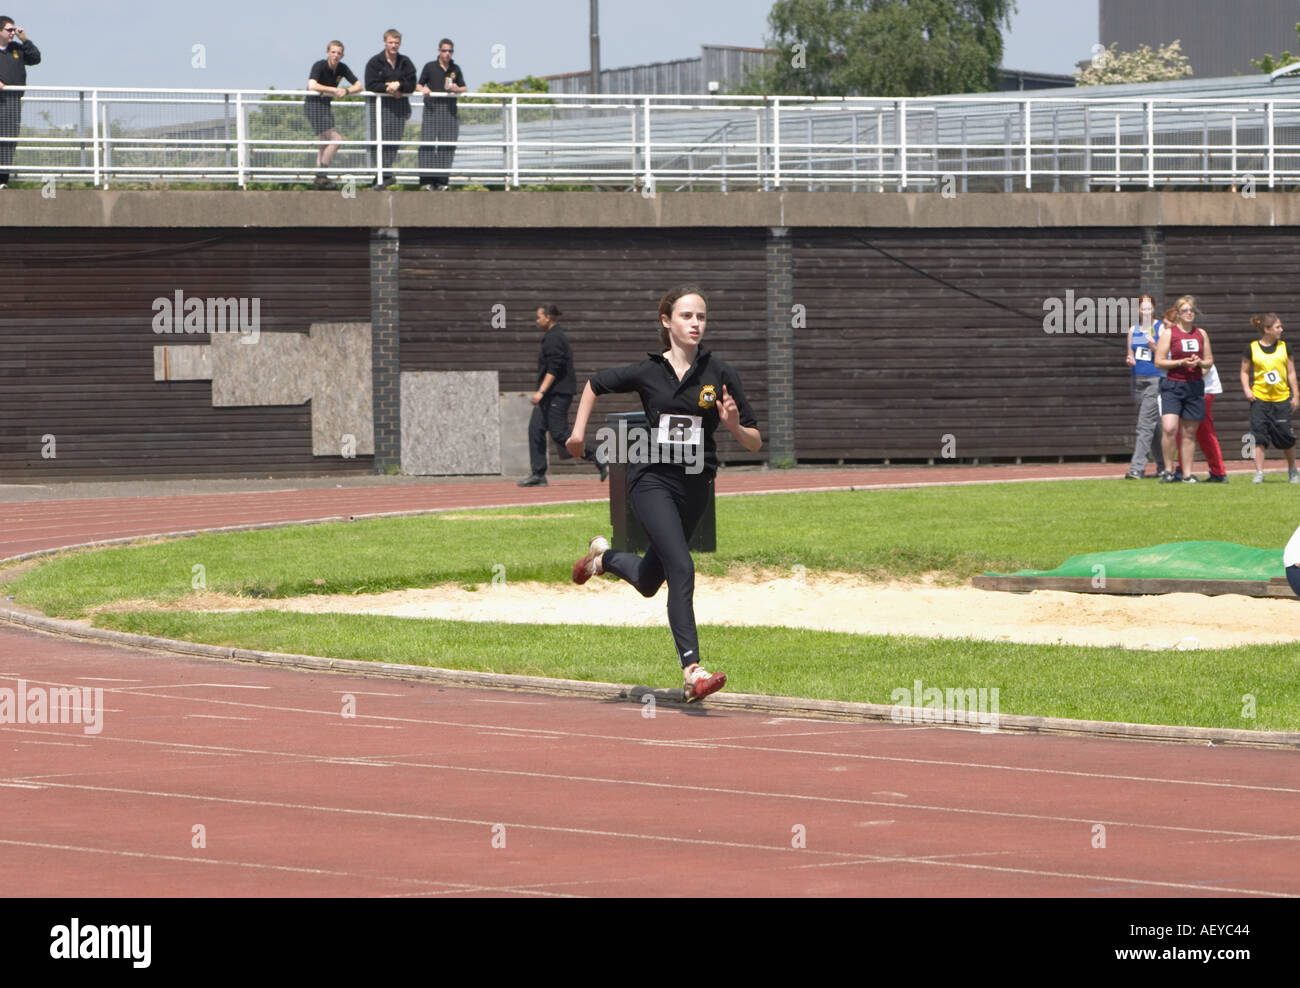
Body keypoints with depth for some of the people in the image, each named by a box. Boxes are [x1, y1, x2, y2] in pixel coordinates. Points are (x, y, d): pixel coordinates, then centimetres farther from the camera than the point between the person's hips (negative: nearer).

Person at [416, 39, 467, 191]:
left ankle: (442, 180, 1)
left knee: (447, 145, -2)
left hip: (449, 109, 3)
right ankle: (427, 180, -10)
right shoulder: (430, 67, 4)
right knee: (428, 142, -10)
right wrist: (423, 89, -15)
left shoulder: (455, 69, 11)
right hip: (432, 107, -3)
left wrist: (456, 89, -5)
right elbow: (418, 85, 8)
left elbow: (464, 88, 17)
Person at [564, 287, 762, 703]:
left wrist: (734, 426, -20)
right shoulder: (648, 372, -2)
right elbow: (595, 383, 17)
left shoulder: (719, 374, -2)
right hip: (652, 479, -3)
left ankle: (603, 557, 52)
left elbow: (755, 444, 0)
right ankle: (692, 672, -26)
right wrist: (579, 430, 11)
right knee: (682, 569, -22)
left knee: (649, 582, 18)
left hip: (695, 486, 3)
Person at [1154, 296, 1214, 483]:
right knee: (1169, 429, -17)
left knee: (1190, 432, 5)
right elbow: (1159, 362, -4)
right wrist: (1181, 362, -16)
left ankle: (1188, 474, 13)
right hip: (1172, 385, -3)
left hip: (1195, 385, 3)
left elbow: (1210, 361, 16)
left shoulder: (1201, 334, 11)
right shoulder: (1169, 333, -1)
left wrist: (1200, 362, -6)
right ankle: (1168, 471, -3)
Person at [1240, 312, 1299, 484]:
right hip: (1259, 399, -1)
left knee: (1286, 437, 2)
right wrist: (1246, 389, -6)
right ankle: (1259, 473, -4)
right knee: (1259, 436, -8)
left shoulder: (1284, 347, 5)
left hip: (1282, 399, 1)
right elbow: (1245, 372, 9)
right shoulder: (1252, 348, 0)